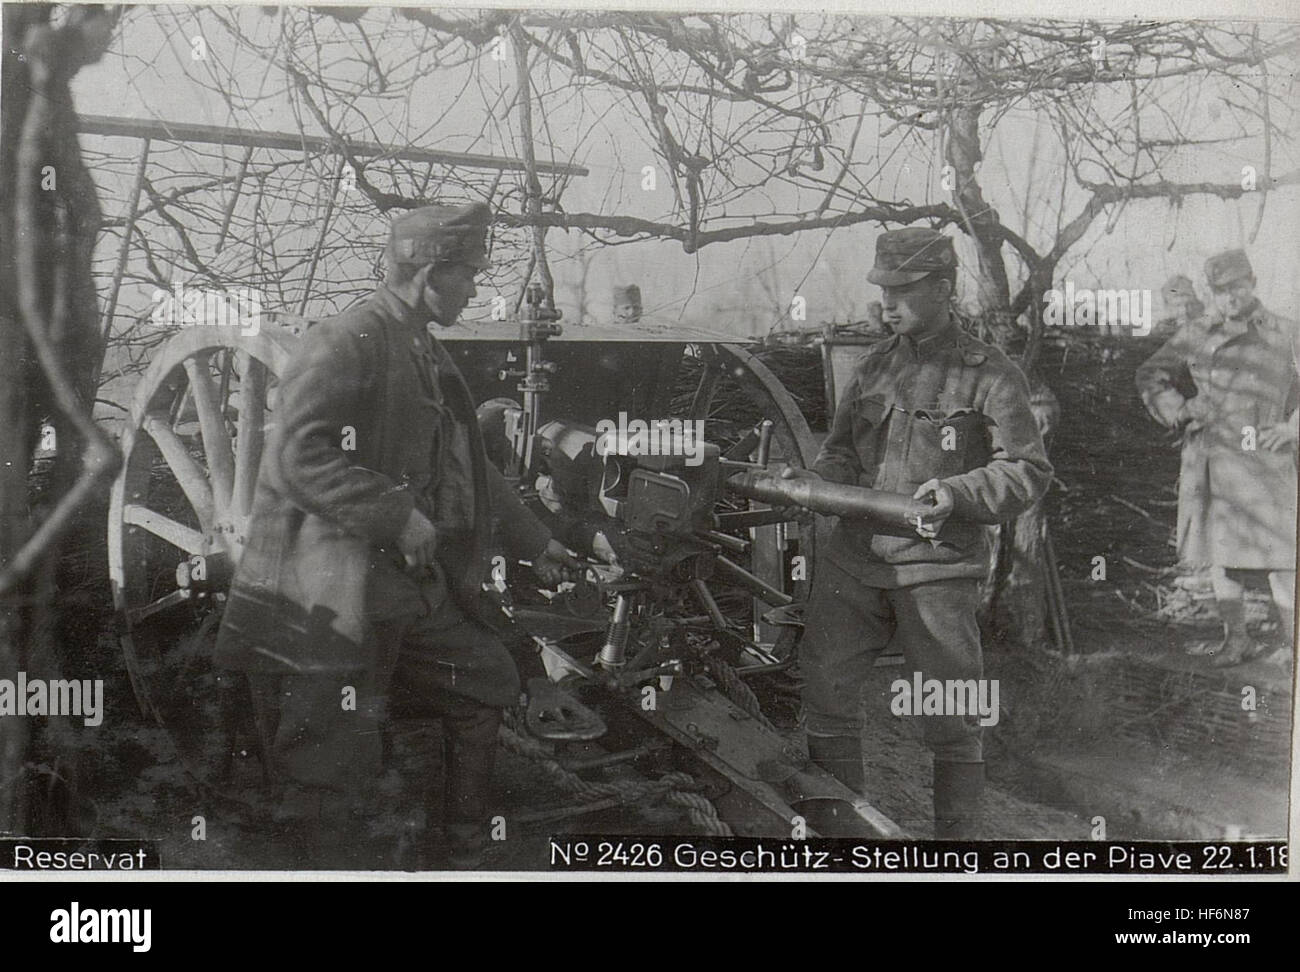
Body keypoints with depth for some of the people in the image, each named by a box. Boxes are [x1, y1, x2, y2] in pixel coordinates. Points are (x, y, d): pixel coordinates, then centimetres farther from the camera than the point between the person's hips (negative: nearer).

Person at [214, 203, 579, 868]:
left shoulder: (432, 361, 17)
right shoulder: (343, 343, -13)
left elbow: (469, 470, 26)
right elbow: (296, 458, -25)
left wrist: (533, 544, 27)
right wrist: (398, 515, -23)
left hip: (414, 586, 10)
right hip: (337, 593, -10)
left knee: (488, 682, 16)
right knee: (336, 770, -4)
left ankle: (464, 854, 30)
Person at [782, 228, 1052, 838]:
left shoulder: (990, 375, -2)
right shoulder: (874, 366, 14)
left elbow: (1029, 472, -7)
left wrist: (958, 493, -23)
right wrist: (809, 481, -3)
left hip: (937, 565, -5)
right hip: (855, 558, 5)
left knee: (953, 719, 3)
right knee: (823, 687, 6)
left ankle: (958, 835, 19)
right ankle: (837, 828, 22)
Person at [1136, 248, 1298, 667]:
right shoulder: (1196, 336, 7)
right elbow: (1150, 374, 18)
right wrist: (1177, 411, 4)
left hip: (1265, 461, -3)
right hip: (1209, 459, 3)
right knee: (1219, 552, 11)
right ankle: (1237, 638, 25)